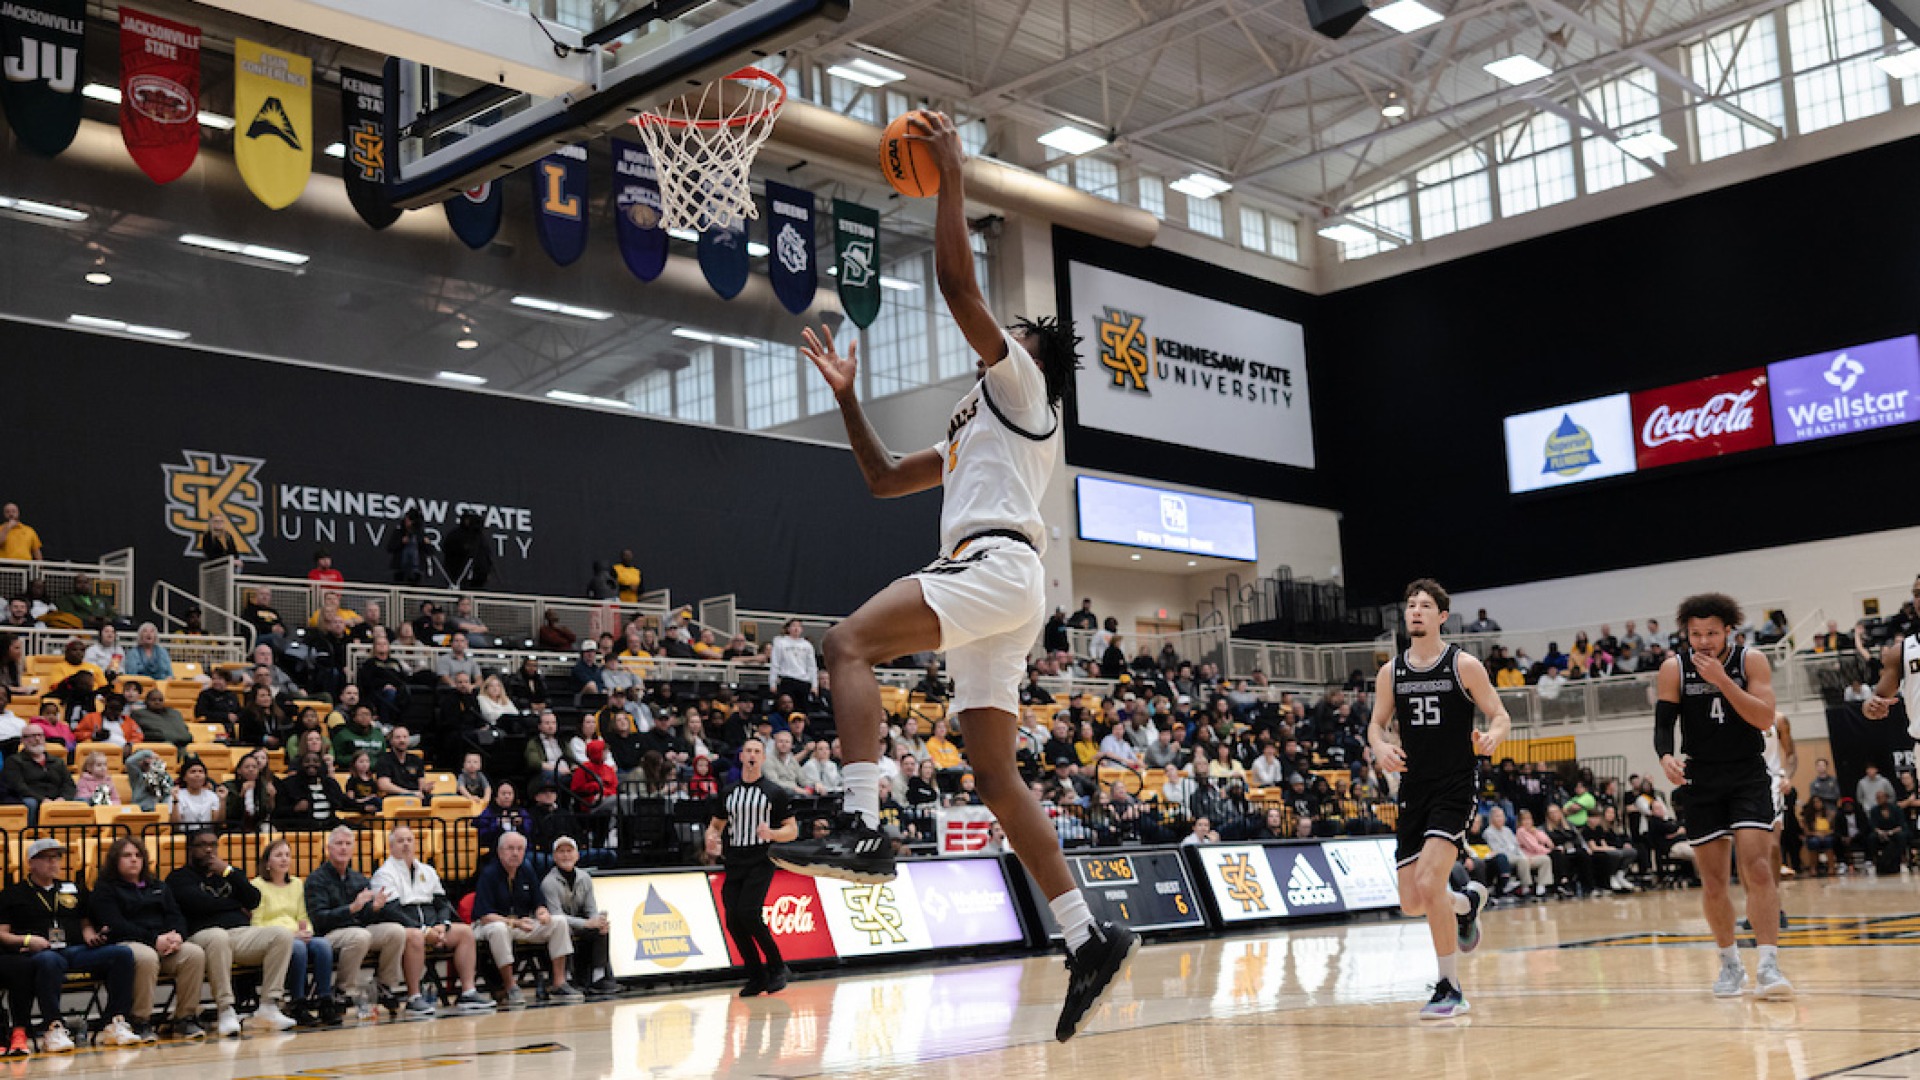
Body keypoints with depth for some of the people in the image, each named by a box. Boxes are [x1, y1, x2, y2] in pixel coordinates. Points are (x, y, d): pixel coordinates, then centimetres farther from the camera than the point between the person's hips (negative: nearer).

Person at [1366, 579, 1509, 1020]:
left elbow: (1500, 716, 0)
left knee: (1429, 882, -22)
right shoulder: (1391, 672, 8)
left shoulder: (1463, 665, -3)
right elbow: (1376, 724, 15)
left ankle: (1451, 990, -7)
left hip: (1455, 787, -5)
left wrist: (1491, 738, -24)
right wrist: (1380, 747, -8)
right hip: (1414, 790, 5)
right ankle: (1468, 901, 40)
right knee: (1411, 903, 4)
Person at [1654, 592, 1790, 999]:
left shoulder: (1751, 661, -6)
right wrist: (1666, 756, -25)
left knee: (1757, 870, -15)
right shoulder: (1674, 668, -3)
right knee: (1713, 882, 4)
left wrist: (1721, 680, -24)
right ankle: (1730, 963, 21)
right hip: (1701, 780, 2)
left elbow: (1765, 718, -17)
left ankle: (1769, 966, -16)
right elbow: (1663, 723, -4)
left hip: (1748, 775, -1)